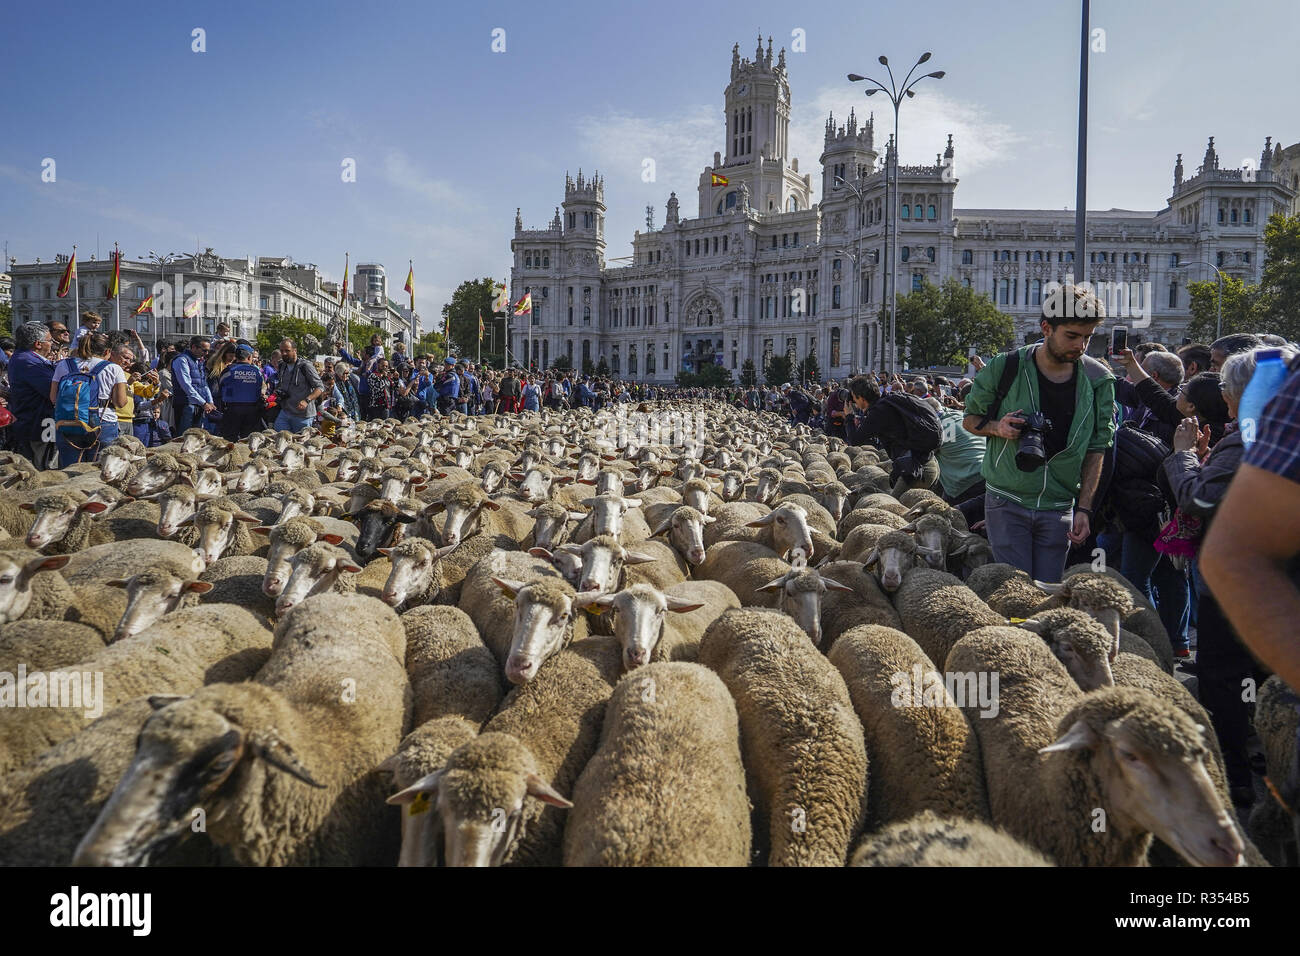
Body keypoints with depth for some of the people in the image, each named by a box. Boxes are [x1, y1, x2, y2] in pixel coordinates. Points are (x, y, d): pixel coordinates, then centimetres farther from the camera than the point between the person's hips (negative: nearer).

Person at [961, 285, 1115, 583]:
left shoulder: (1098, 381, 0)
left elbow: (1096, 449, 4)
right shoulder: (1004, 368, -6)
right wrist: (997, 427, -16)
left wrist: (1084, 509, -2)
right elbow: (969, 419, 7)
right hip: (1006, 501, -2)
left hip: (1058, 508, 2)